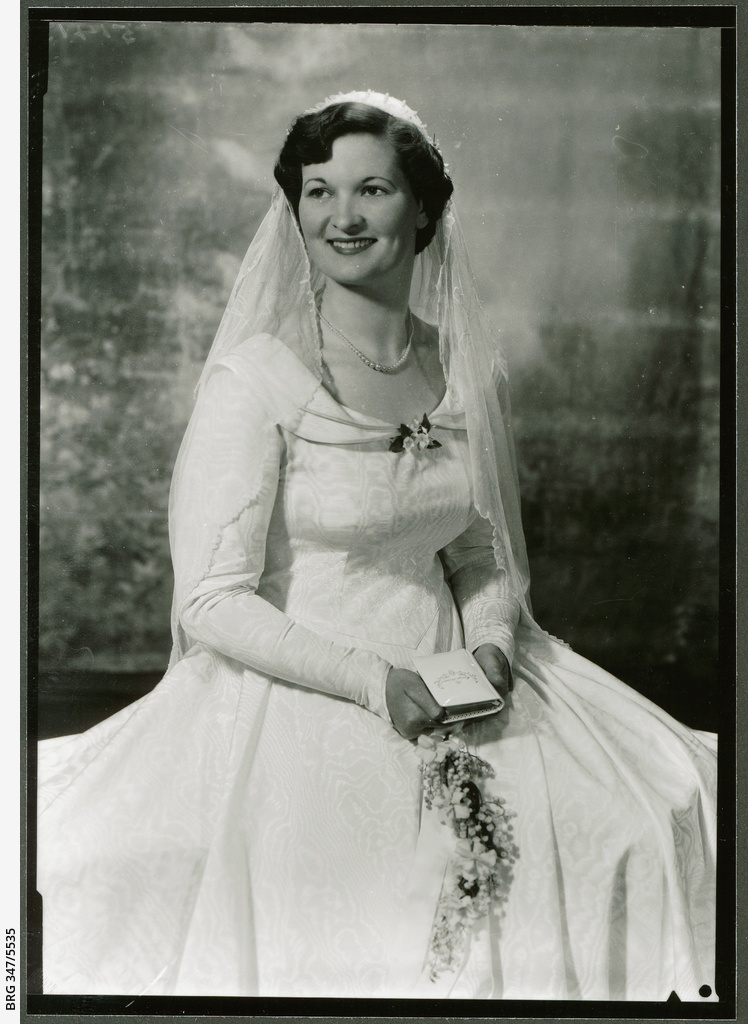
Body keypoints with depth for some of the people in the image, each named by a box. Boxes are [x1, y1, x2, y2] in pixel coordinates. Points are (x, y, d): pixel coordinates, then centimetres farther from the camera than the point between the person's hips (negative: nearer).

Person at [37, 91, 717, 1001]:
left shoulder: (469, 370, 7)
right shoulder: (257, 374, -10)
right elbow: (213, 601, -12)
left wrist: (492, 646, -5)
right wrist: (373, 680, -20)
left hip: (446, 684, 5)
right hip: (295, 692, -5)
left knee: (666, 795, -9)